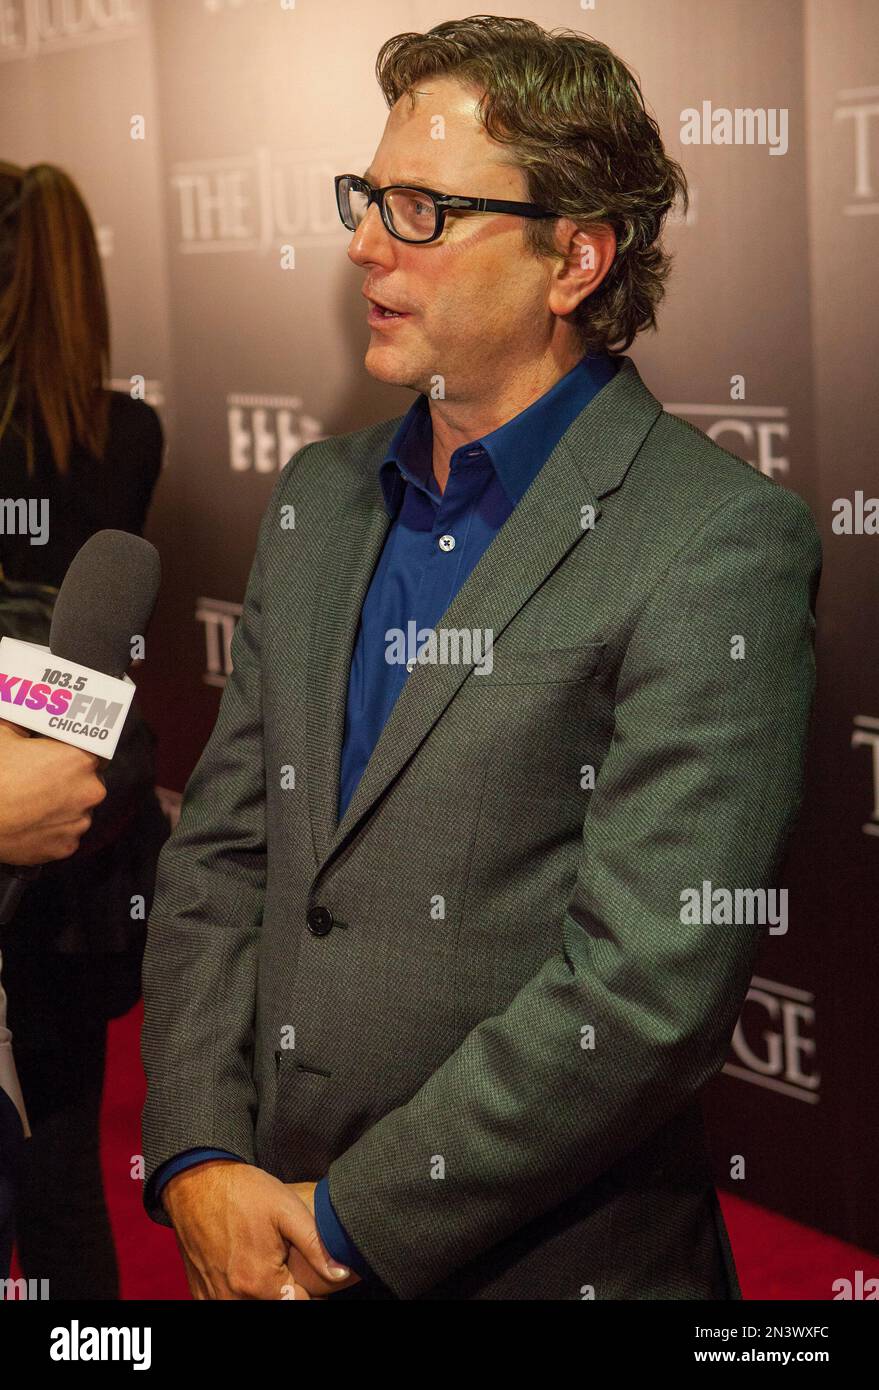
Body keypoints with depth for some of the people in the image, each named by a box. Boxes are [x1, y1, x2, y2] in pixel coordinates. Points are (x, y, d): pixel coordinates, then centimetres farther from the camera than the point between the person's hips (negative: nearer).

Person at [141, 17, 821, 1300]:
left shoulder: (721, 544, -15)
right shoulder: (318, 498, 7)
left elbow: (652, 988, -20)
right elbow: (219, 857, 6)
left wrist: (349, 1224, -16)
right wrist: (199, 1166, -6)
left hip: (546, 1263, -5)